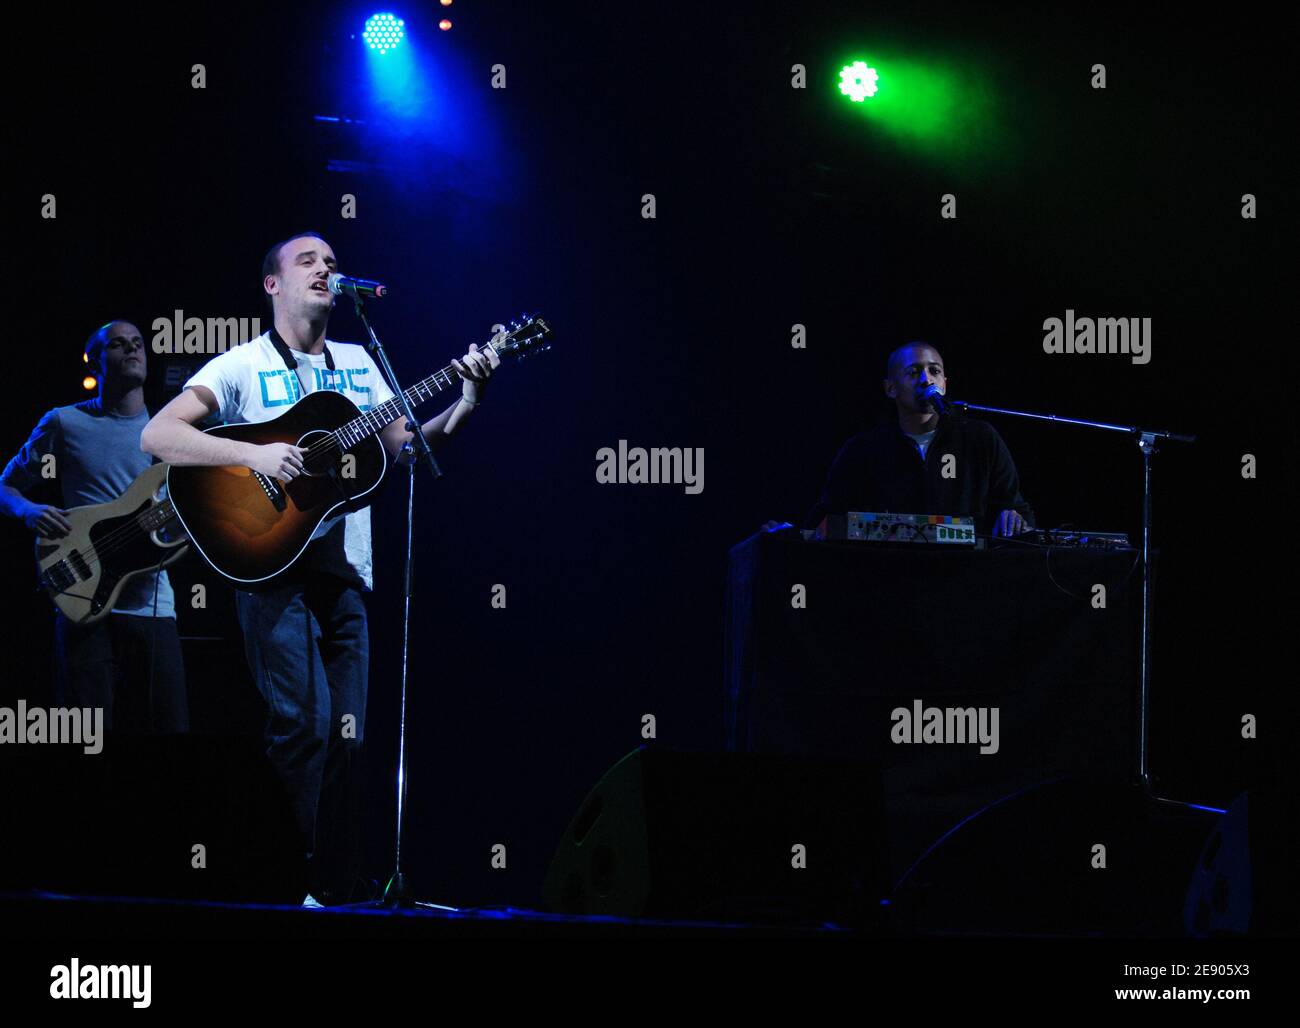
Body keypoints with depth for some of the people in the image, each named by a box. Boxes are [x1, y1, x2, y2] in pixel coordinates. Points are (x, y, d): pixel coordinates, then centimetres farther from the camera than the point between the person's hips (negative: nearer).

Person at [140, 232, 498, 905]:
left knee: (345, 735, 3)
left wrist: (465, 406, -2)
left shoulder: (358, 362, 17)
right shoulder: (242, 365, -1)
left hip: (345, 570, 6)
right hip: (272, 566, -6)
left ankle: (330, 893, 9)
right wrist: (253, 455, -22)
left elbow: (403, 444, 14)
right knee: (305, 722, -17)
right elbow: (157, 435, -11)